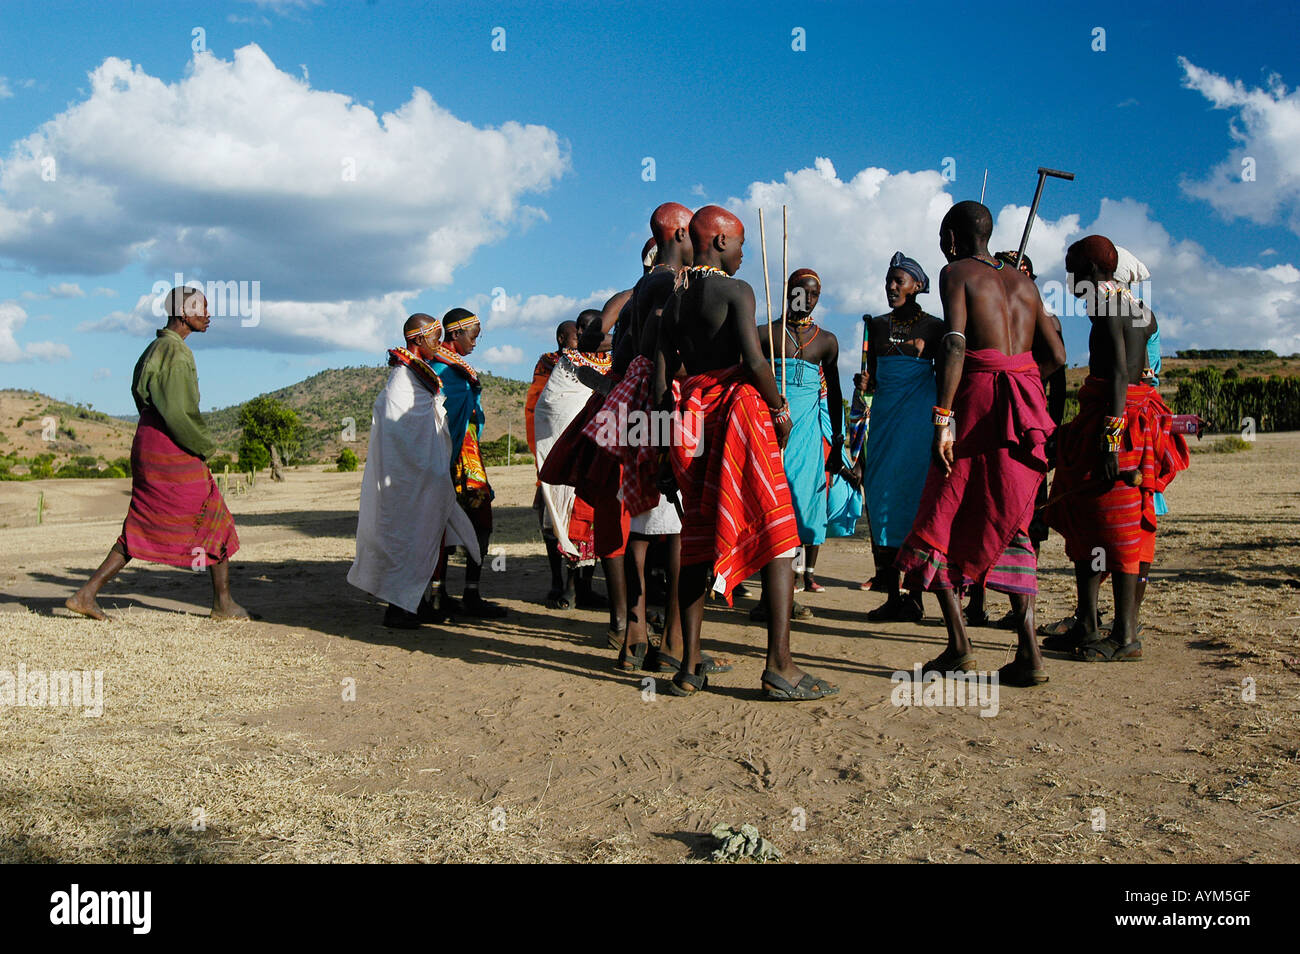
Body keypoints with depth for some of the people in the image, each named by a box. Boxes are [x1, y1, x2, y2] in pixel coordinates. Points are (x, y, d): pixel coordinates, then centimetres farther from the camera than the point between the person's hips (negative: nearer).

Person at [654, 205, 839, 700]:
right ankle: (779, 666, -8)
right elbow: (754, 359, -17)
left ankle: (689, 668, 11)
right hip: (738, 406, -7)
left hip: (690, 414, 7)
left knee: (697, 540, 11)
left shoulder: (673, 300, 14)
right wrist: (780, 408, -1)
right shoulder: (736, 291, -5)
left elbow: (662, 374, 11)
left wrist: (664, 449, 14)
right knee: (776, 536, -3)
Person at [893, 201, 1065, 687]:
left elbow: (955, 341, -13)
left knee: (940, 519, 5)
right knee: (1008, 523, 11)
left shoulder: (956, 273, 3)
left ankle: (959, 645, -1)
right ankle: (1028, 652, 2)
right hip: (1028, 404, 6)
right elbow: (1056, 355, 17)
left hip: (979, 397, -6)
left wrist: (943, 415, -19)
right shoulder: (1022, 280, 21)